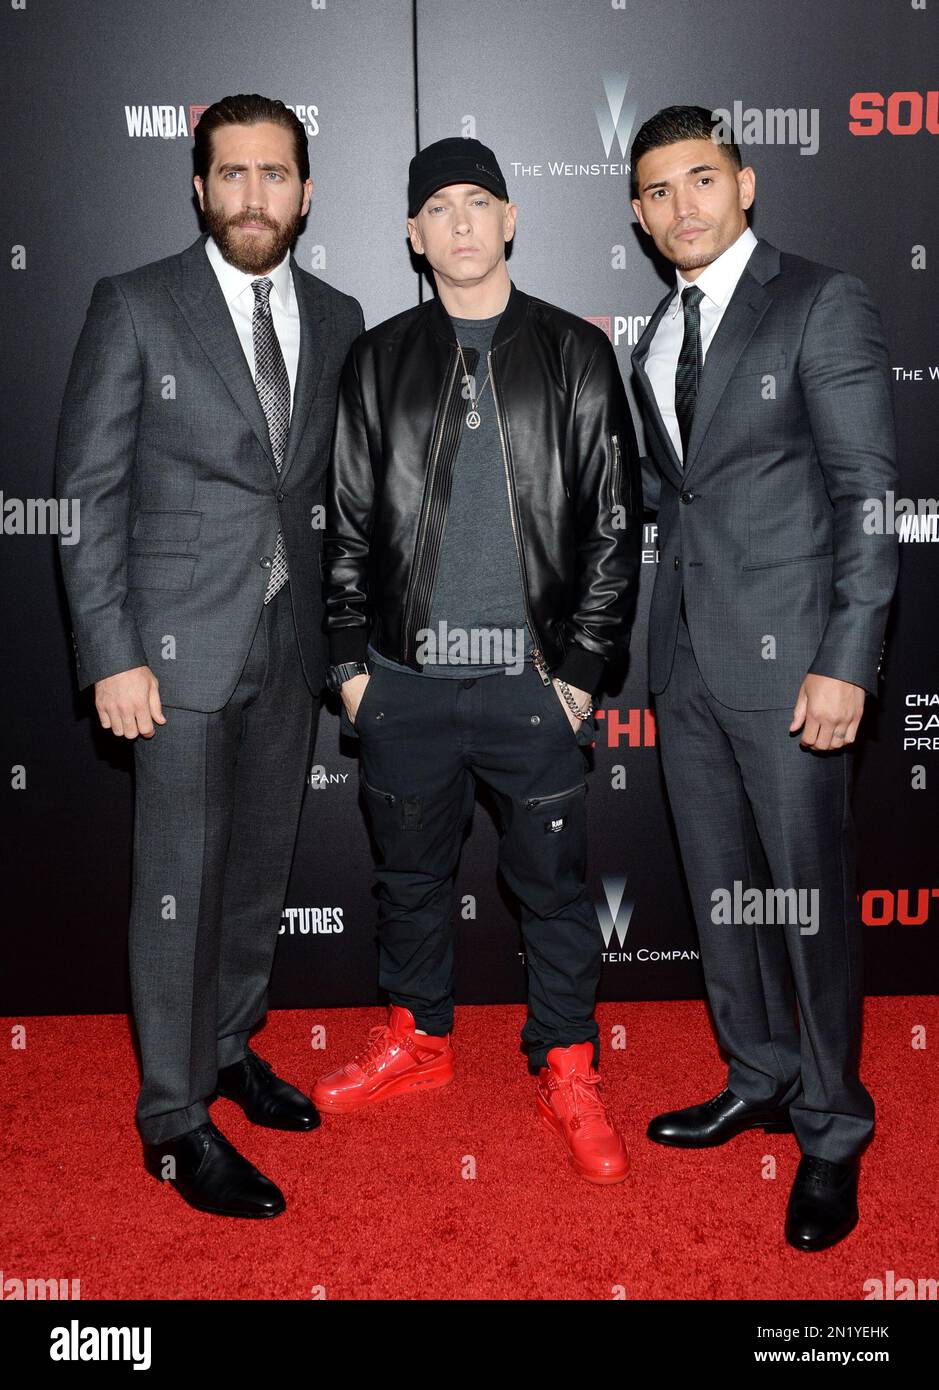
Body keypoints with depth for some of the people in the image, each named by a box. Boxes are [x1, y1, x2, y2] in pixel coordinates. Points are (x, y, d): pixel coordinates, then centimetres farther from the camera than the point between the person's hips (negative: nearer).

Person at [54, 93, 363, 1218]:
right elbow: (88, 489, -8)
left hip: (292, 639, 5)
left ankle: (227, 1047, 35)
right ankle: (174, 1120, 15)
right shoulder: (135, 307, -5)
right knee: (181, 879, 0)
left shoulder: (336, 318, 9)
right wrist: (110, 653, -14)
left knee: (262, 861, 15)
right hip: (181, 641, -5)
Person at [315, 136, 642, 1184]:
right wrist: (350, 659, 3)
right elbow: (346, 520, 9)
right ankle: (418, 1039, 35)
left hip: (534, 677, -2)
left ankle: (567, 1071, 23)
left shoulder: (574, 354, 4)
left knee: (553, 882, 6)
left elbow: (614, 521, 1)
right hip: (404, 678, 2)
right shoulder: (378, 362, 8)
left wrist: (581, 665, -4)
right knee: (411, 874, 15)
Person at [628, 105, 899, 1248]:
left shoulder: (822, 303, -5)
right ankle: (760, 1081, 33)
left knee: (807, 897, 1)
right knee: (719, 889, 15)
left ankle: (831, 1129, 20)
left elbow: (867, 492, -11)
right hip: (685, 650, 7)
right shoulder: (655, 333, 15)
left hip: (786, 651, -6)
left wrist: (845, 664, -16)